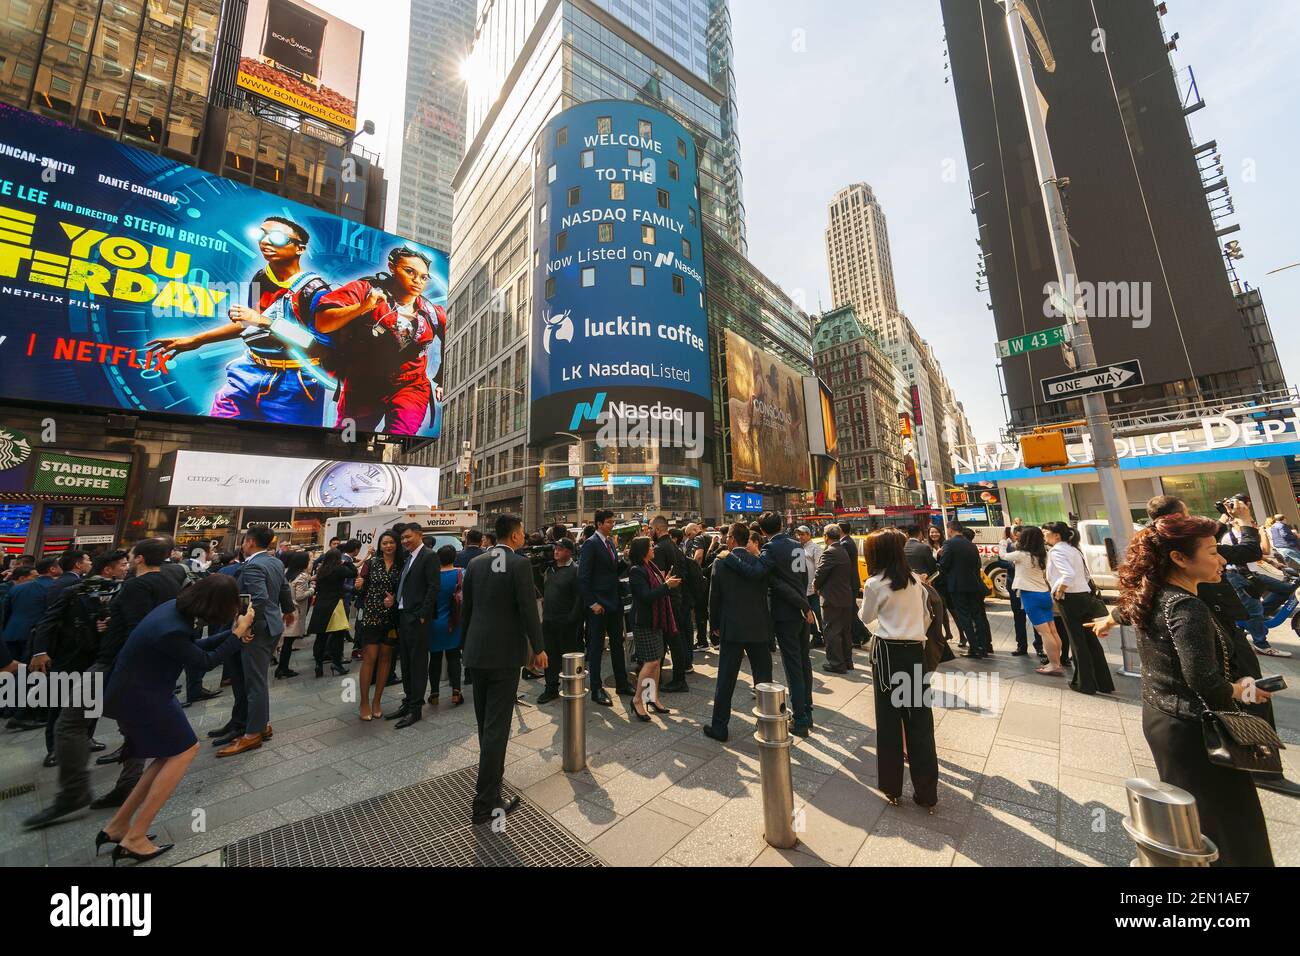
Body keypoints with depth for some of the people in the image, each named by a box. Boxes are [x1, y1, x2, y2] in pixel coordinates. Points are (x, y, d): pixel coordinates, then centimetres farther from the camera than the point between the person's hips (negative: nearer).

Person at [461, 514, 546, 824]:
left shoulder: (475, 563, 4)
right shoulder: (520, 564, -15)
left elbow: (465, 607, 10)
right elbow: (528, 609, -17)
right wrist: (538, 648, -7)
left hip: (476, 651, 7)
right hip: (506, 653, -7)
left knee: (485, 720, 22)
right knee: (497, 725, 1)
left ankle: (492, 769, 43)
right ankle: (486, 803, 9)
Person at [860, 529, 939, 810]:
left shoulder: (874, 584, -10)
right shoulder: (916, 580, 4)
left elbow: (865, 618, 4)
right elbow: (926, 617, 12)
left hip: (888, 652, -4)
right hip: (916, 650, 5)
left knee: (889, 719, 9)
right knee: (919, 719, 12)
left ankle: (892, 787, 22)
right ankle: (926, 792, 21)